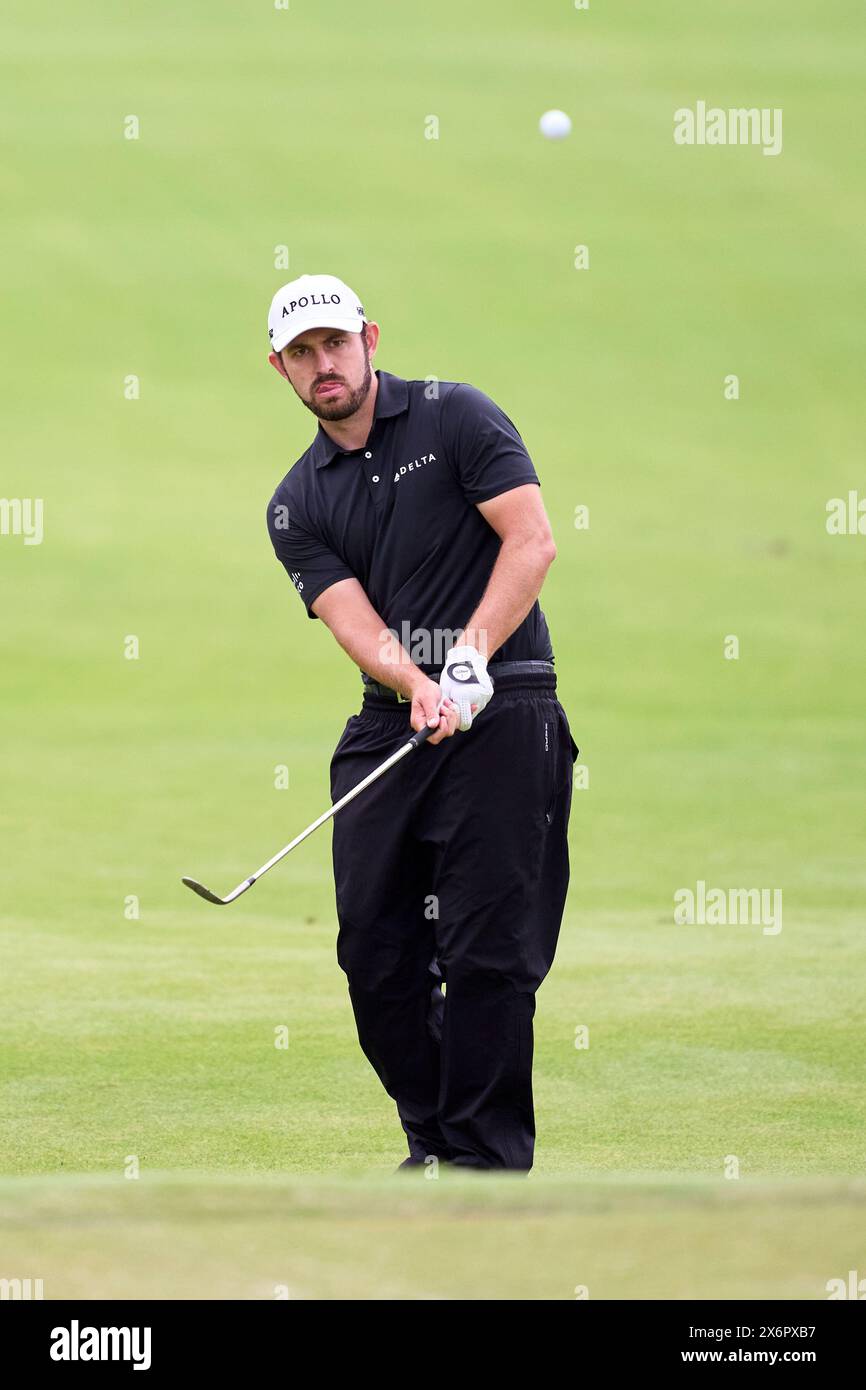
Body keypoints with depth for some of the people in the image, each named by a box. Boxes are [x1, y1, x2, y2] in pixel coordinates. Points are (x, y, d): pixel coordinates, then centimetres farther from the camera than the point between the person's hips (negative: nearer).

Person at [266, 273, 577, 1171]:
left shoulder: (456, 418, 1)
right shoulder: (297, 506, 11)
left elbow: (532, 540, -7)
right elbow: (354, 622, -1)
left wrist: (470, 656, -19)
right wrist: (419, 688, -22)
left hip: (503, 710, -5)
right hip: (389, 726, 5)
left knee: (488, 946, -9)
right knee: (374, 948, 2)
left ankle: (486, 1158, -5)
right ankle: (432, 1141, 15)